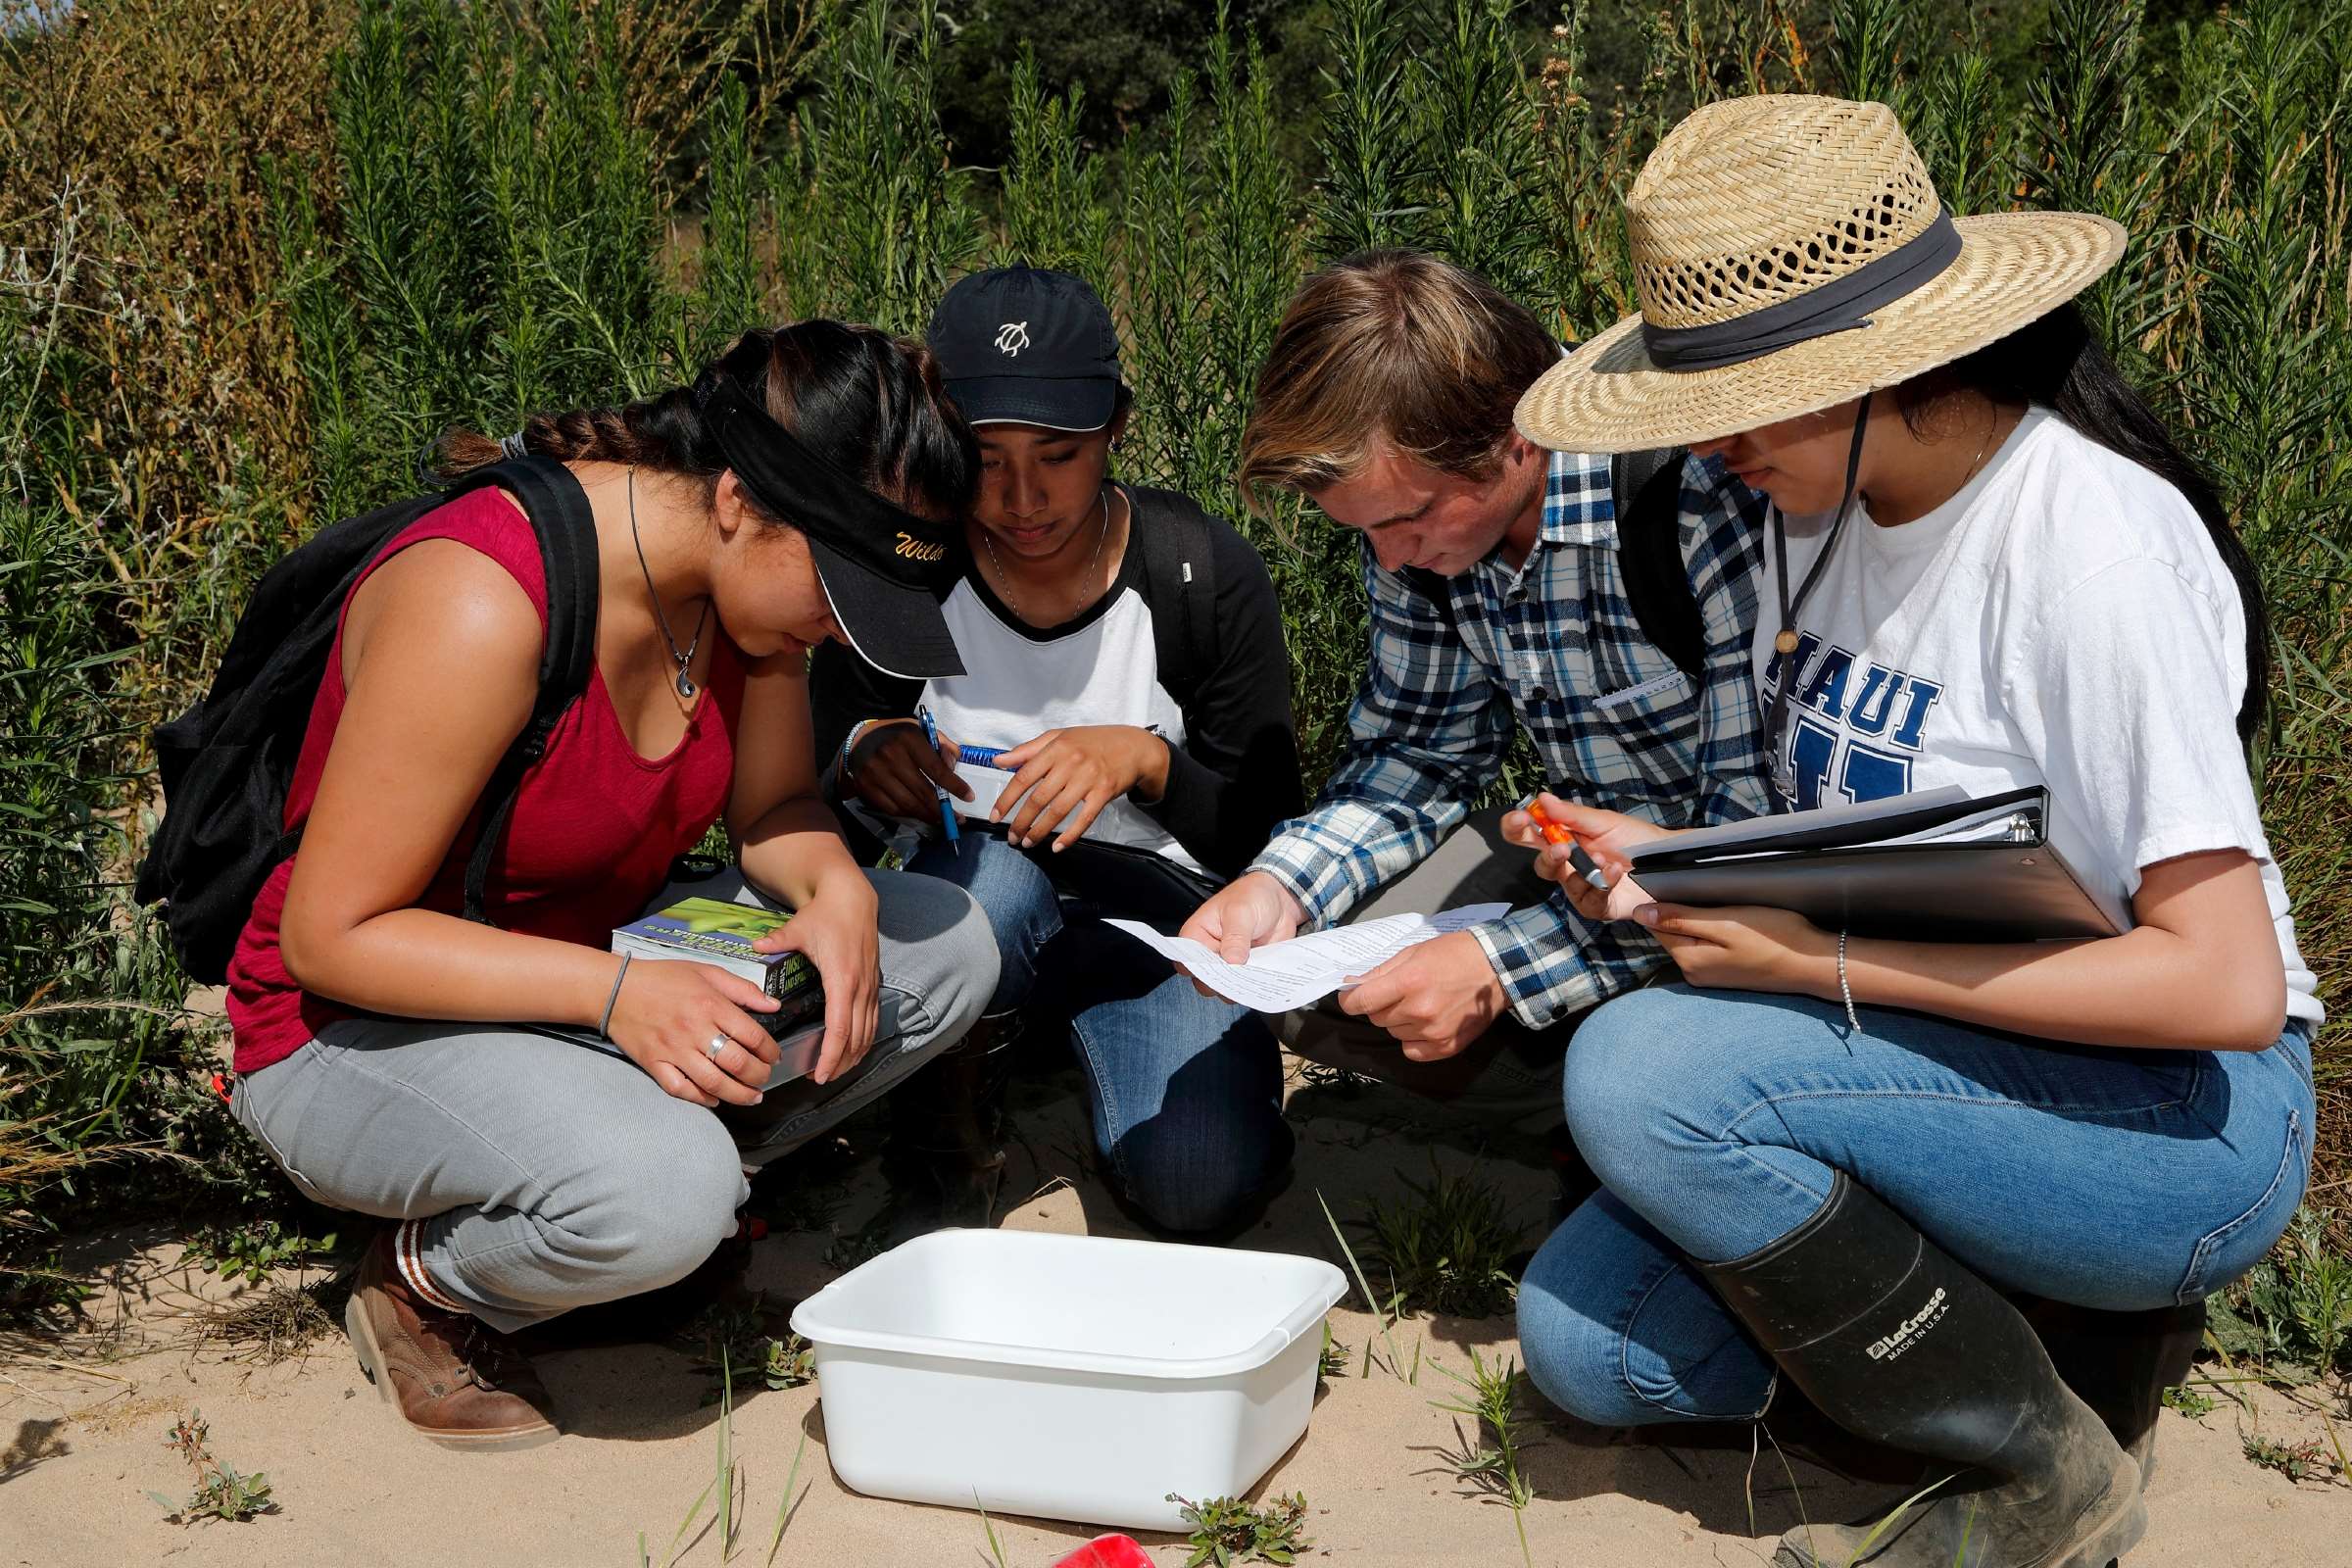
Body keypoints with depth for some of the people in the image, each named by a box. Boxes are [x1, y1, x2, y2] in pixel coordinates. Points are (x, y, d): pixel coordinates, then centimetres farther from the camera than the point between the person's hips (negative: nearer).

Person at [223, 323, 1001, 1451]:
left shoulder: (755, 570, -8)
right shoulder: (481, 604, -31)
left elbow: (773, 806, 6)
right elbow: (330, 936, -26)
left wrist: (838, 890, -18)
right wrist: (611, 991, -35)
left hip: (599, 965, 8)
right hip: (355, 1024, -7)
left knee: (949, 951, -6)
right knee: (660, 1194, -36)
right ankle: (421, 1281, -3)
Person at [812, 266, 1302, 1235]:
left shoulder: (1205, 573, -13)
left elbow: (1264, 826, -8)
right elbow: (825, 745, 2)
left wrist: (1144, 758, -28)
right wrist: (864, 751, -23)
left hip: (1155, 901, 0)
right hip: (959, 893, 0)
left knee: (1202, 1185, -24)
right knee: (991, 872, -39)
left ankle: (1084, 1035, 10)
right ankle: (944, 1122, -7)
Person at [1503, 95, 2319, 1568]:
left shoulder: (2090, 541, -22)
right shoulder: (1827, 501, 3)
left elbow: (2225, 984, -25)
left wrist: (1821, 958, -25)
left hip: (2180, 1113, -7)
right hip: (1935, 1065, 8)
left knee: (1645, 1069, -28)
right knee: (1587, 1344, -7)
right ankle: (2048, 1315, 9)